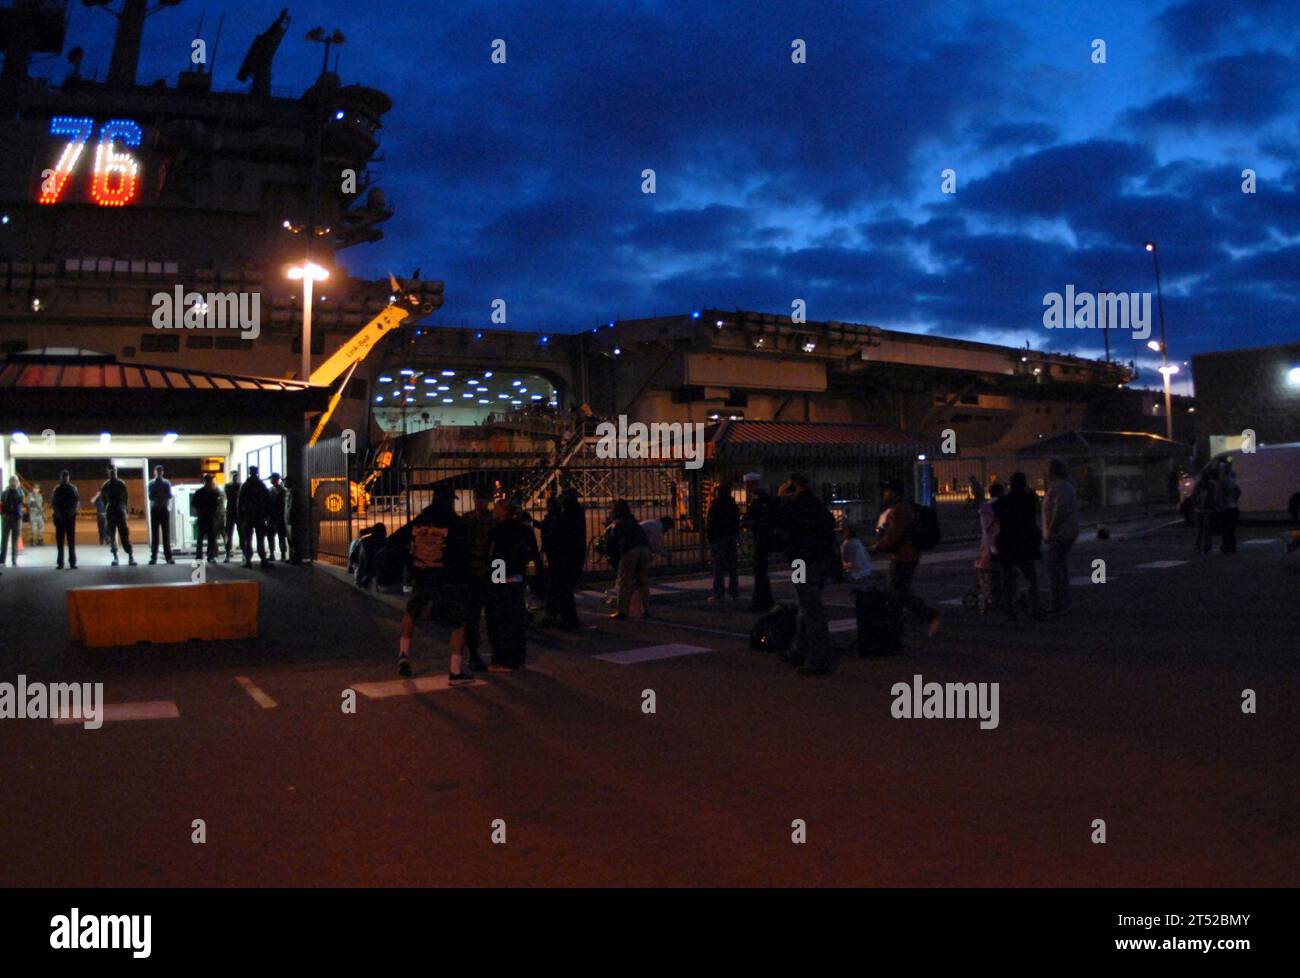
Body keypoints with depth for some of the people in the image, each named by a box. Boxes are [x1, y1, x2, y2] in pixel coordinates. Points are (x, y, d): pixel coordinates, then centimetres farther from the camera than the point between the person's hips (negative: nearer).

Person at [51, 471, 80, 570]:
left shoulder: (73, 489, 6)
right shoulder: (56, 490, 8)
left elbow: (77, 502, 2)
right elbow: (53, 503, 6)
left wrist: (71, 512, -11)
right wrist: (57, 513, -8)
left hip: (70, 517, -1)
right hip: (59, 517, 1)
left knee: (71, 540, -2)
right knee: (59, 540, 1)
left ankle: (72, 562, -1)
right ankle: (60, 563, 3)